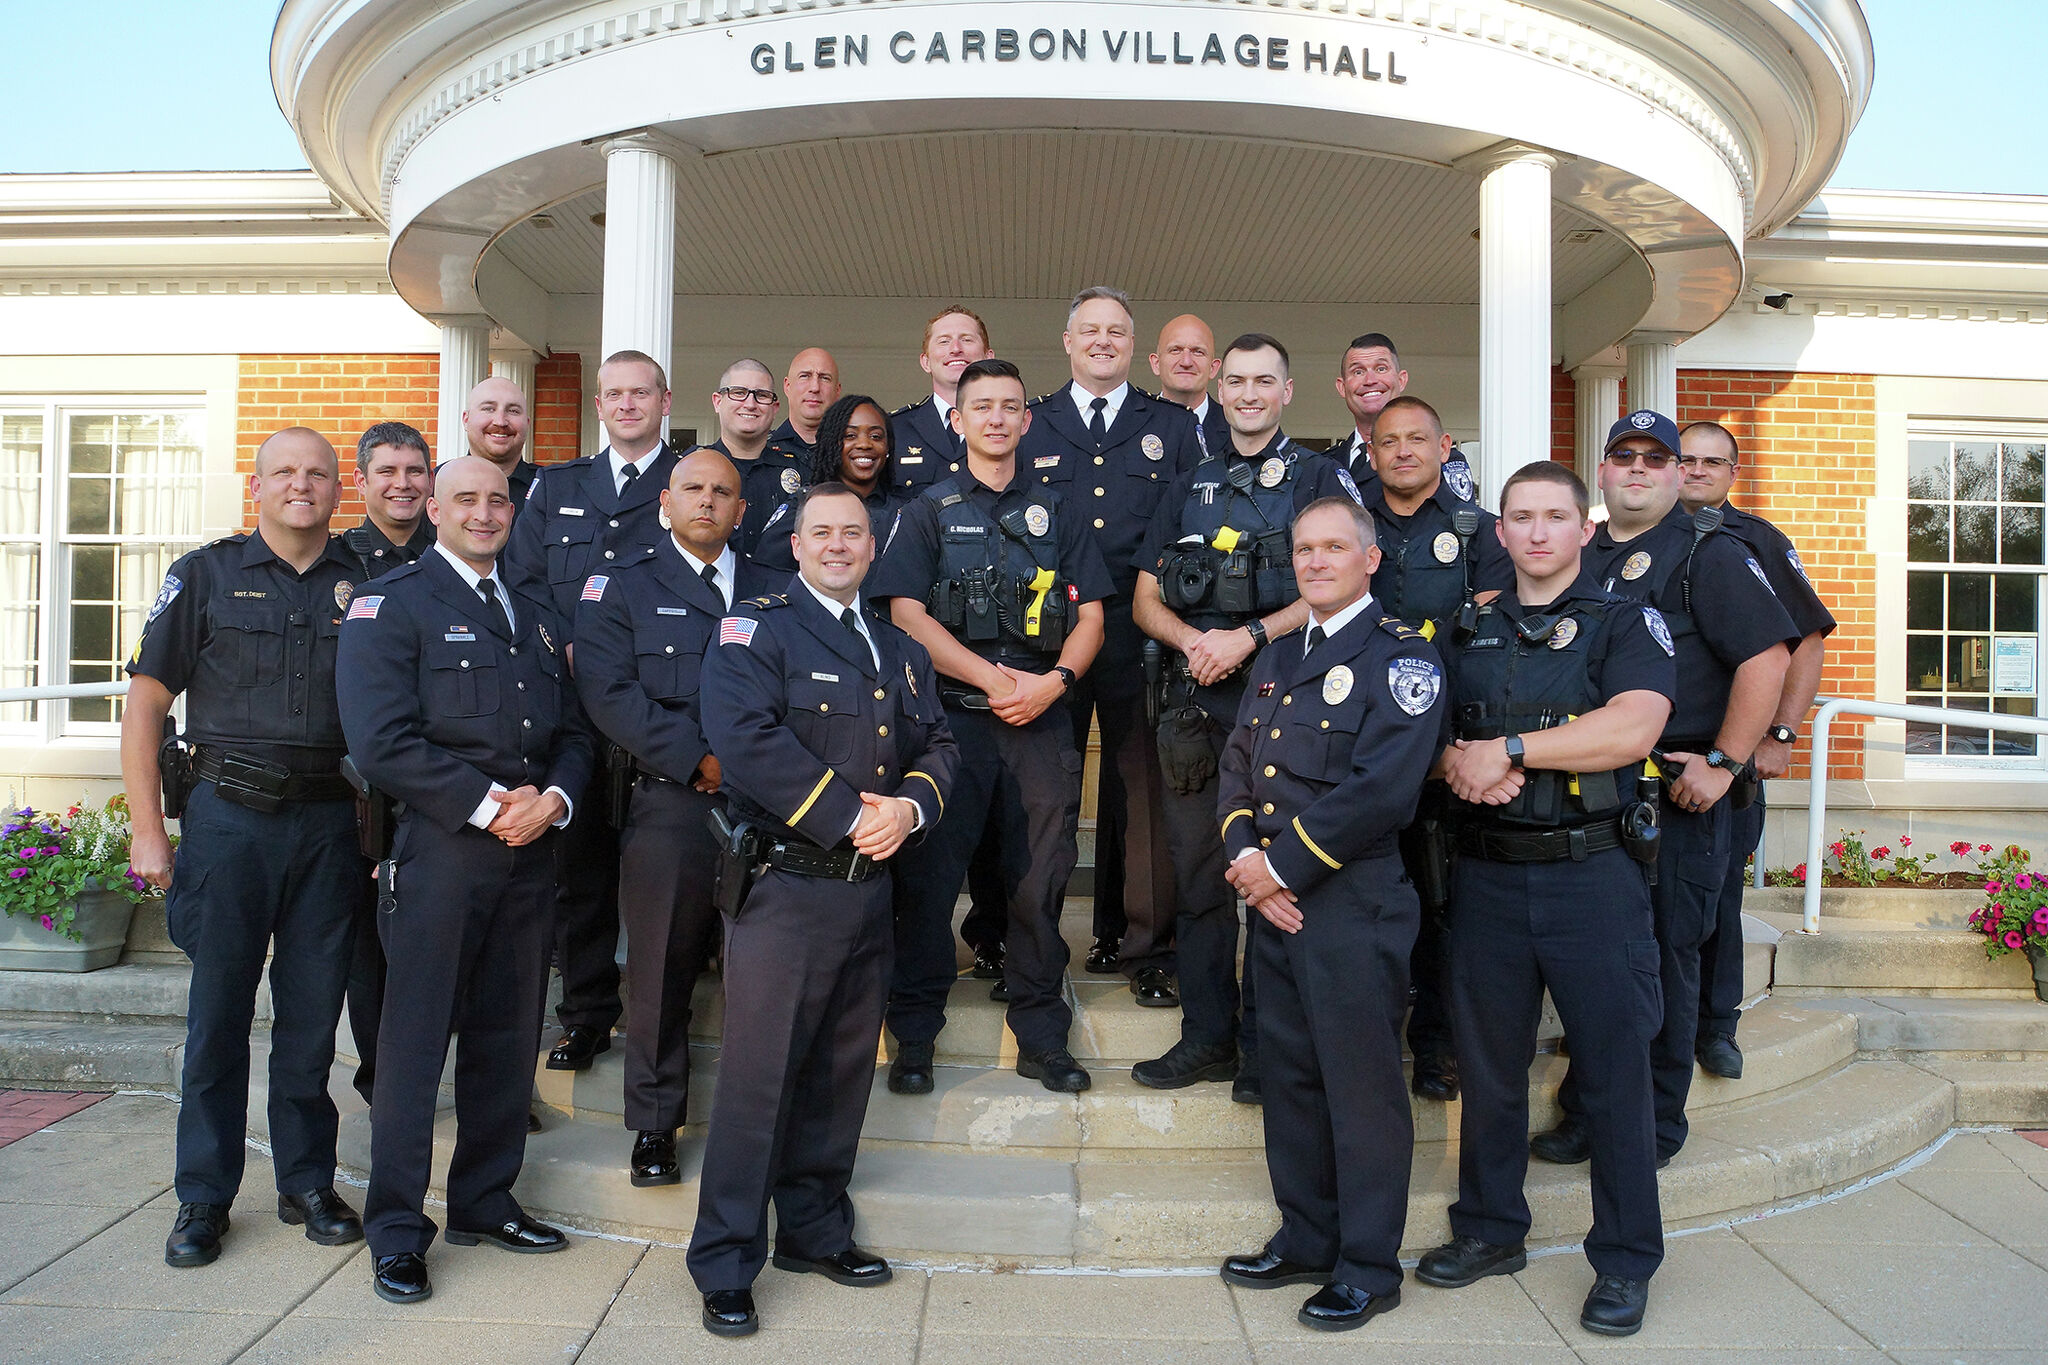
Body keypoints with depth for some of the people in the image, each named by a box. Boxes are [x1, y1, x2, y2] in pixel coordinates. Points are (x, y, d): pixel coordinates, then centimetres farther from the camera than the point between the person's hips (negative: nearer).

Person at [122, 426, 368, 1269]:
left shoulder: (363, 585, 6)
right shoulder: (207, 575, 3)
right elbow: (145, 701, 2)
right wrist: (148, 830, -4)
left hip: (330, 825, 1)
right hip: (229, 818, -1)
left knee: (313, 1015, 9)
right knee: (218, 1014, 6)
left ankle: (308, 1183, 23)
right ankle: (203, 1198, 20)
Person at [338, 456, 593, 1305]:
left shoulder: (536, 615, 17)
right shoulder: (390, 607, -2)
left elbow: (574, 732, 15)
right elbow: (382, 742, -13)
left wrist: (554, 799, -5)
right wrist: (486, 805, -15)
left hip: (529, 851, 6)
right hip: (438, 847, -6)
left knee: (508, 1036, 12)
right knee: (415, 1037, 1)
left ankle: (484, 1203, 26)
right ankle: (396, 1231, 13)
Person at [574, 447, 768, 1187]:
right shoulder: (621, 590, 9)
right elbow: (608, 692, -5)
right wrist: (698, 759, -13)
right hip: (667, 805, -2)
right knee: (662, 971, 4)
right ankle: (655, 1127, 19)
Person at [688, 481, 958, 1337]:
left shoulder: (899, 650, 17)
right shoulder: (755, 629, -4)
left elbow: (936, 745, 13)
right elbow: (745, 736, -19)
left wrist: (909, 806, -9)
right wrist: (850, 814, -18)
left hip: (868, 886, 7)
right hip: (783, 883, -6)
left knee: (842, 1071, 15)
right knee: (759, 1074, -2)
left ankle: (815, 1232, 31)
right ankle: (724, 1267, 11)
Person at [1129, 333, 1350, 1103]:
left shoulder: (1317, 479, 6)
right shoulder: (1189, 487, 18)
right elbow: (1145, 599, 13)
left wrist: (1247, 637, -16)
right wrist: (1192, 640, -7)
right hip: (1195, 700, 4)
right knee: (1198, 872, 7)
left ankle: (1267, 1046, 10)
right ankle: (1207, 1036, 18)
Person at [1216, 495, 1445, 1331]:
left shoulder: (1401, 656, -8)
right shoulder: (1278, 659, 17)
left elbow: (1381, 787, -19)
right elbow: (1237, 766, 13)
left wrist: (1280, 864, -15)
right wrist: (1245, 858, -5)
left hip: (1354, 902, -7)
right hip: (1276, 902, 7)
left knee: (1361, 1084, 2)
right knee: (1288, 1075, 15)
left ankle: (1368, 1268, 16)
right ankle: (1306, 1240, 30)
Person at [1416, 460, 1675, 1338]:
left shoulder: (1624, 622, 1)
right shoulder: (1471, 632, 14)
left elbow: (1632, 728, -16)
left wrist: (1507, 748, -13)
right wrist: (1458, 762, -11)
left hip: (1593, 875, -3)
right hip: (1487, 876, 4)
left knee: (1615, 1068, 4)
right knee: (1489, 1064, 12)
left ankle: (1624, 1262, 19)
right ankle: (1489, 1231, 29)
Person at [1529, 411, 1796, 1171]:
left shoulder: (1709, 555, -1)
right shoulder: (1579, 562, 16)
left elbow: (1767, 657, -11)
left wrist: (1723, 764, -16)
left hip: (1678, 794, -5)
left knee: (1664, 958, 3)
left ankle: (1656, 1124, 17)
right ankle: (1587, 1115, 25)